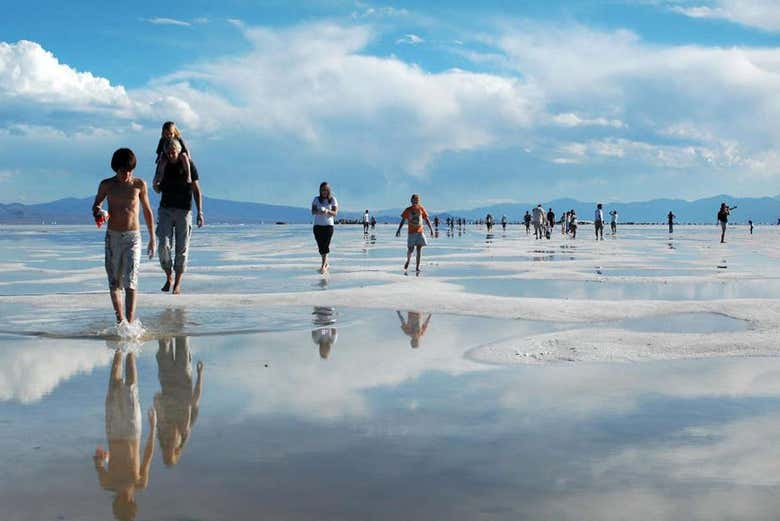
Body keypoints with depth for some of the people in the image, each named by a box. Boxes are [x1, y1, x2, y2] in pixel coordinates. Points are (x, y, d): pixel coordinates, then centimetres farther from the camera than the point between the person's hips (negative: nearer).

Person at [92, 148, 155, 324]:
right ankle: (120, 320, 21)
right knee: (114, 282, 7)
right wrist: (98, 211, -9)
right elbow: (96, 204, 17)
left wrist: (152, 239, 12)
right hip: (112, 236, 2)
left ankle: (130, 324, -19)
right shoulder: (107, 185, 2)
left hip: (133, 237, -2)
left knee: (130, 283, -12)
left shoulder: (139, 184, 1)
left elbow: (147, 212, 11)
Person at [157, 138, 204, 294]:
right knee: (164, 245, -10)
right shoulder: (163, 165, 6)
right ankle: (169, 277, 9)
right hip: (165, 210, 2)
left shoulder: (188, 164, -3)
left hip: (184, 211, -2)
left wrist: (200, 213, -10)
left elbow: (197, 190, -4)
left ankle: (178, 284, 9)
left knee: (182, 248, 0)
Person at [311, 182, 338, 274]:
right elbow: (312, 212, -4)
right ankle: (326, 264, 23)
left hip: (328, 225, -2)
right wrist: (318, 211, -26)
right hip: (318, 225, 2)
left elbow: (335, 213, -5)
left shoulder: (333, 200, 1)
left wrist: (328, 211, -26)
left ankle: (323, 266, -14)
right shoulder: (316, 199, 4)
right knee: (320, 246, 4)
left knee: (326, 246, -11)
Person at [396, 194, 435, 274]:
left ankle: (418, 267, -1)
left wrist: (431, 229, 2)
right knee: (410, 249, -1)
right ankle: (408, 261, 29)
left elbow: (427, 219, 7)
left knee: (419, 249, -4)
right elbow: (403, 220, 3)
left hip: (420, 231, 1)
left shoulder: (421, 208, 4)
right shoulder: (408, 210, 2)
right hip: (411, 232, -1)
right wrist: (398, 230, -6)